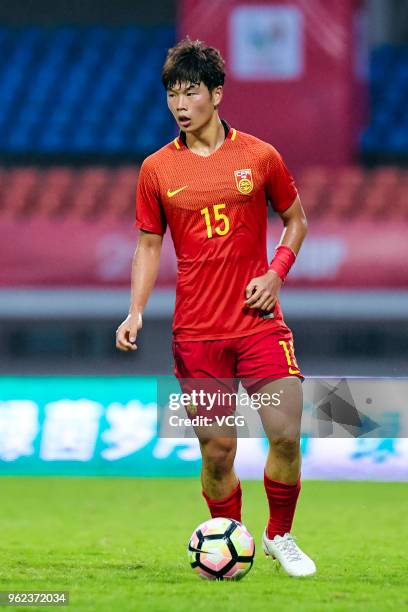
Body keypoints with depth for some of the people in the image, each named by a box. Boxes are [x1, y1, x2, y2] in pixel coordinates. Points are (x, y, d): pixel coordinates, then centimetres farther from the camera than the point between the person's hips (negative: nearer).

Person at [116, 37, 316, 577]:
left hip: (259, 321, 0)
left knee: (286, 436, -10)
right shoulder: (156, 169, 3)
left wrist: (276, 273, -3)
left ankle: (280, 536, 14)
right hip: (196, 333, 0)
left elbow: (295, 219, 13)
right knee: (217, 451, -1)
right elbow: (149, 245, 10)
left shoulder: (260, 157, 1)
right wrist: (136, 312, -3)